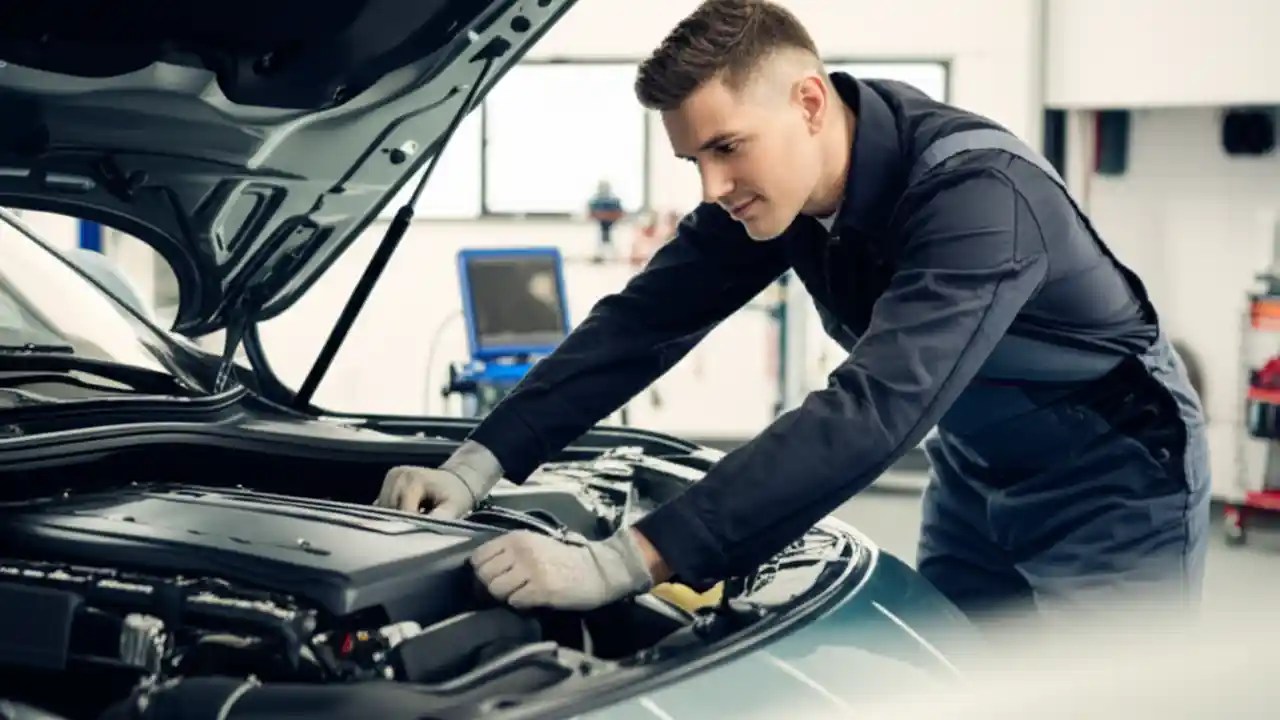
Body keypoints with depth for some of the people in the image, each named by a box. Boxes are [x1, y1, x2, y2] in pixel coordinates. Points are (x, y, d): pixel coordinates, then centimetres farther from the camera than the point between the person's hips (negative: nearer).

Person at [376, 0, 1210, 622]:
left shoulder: (977, 190, -35)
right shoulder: (773, 178, -12)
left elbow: (870, 415, -46)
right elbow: (641, 323, -7)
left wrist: (622, 564, -50)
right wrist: (478, 465, -18)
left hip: (1110, 490, -6)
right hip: (976, 479, 7)